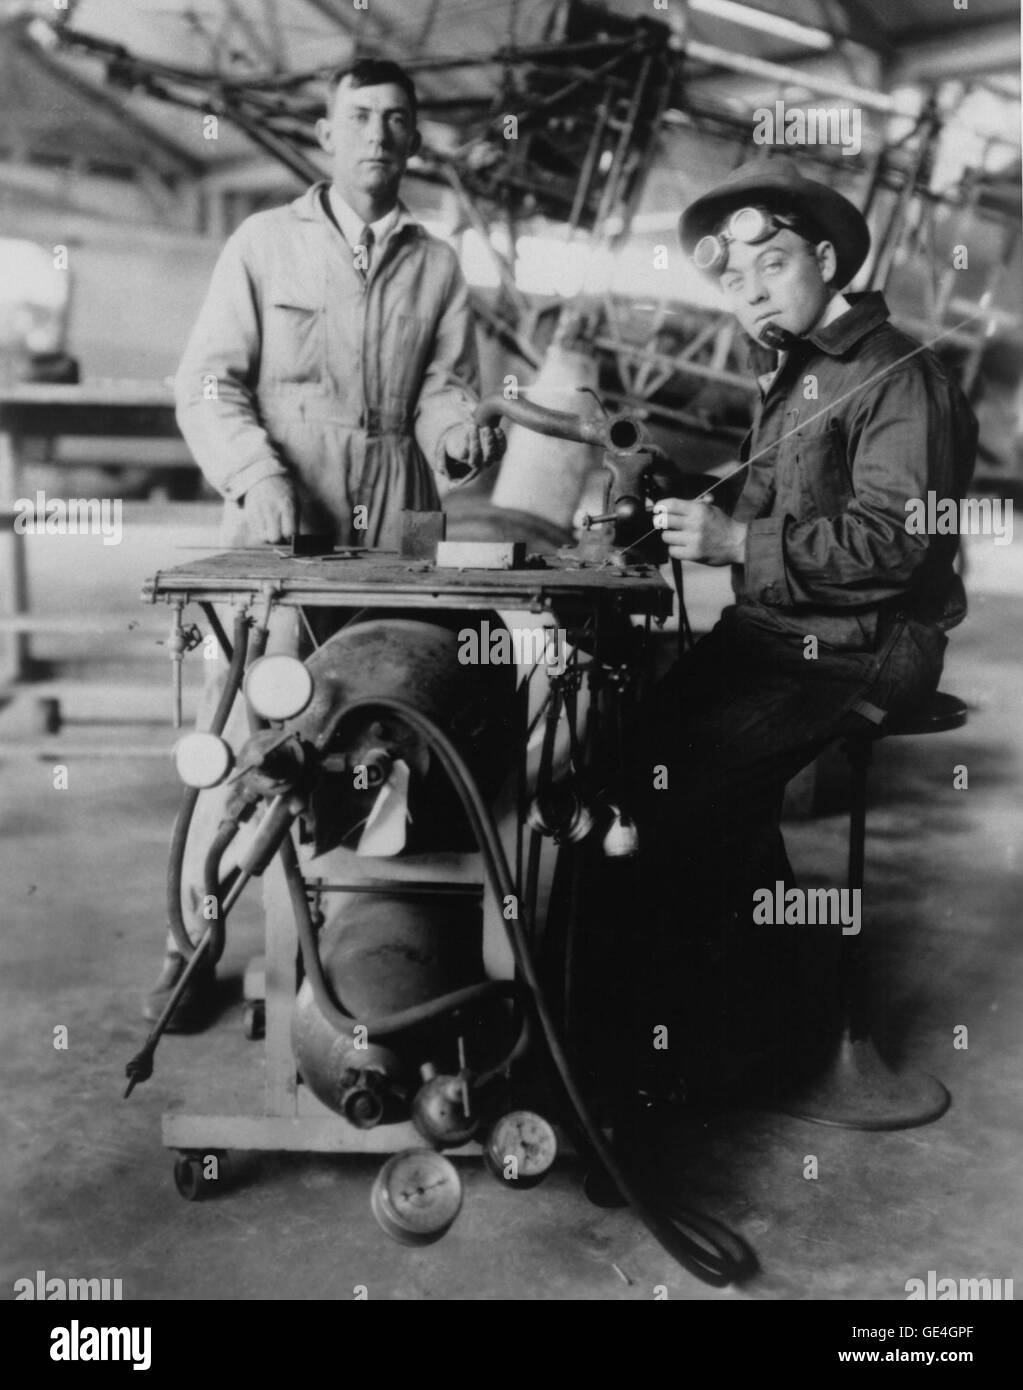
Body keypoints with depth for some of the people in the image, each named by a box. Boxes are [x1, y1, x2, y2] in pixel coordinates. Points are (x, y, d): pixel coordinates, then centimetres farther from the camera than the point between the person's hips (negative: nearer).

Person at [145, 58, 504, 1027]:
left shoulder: (437, 266, 15)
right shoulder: (264, 243, 8)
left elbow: (444, 391, 8)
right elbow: (207, 383, 1)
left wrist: (460, 436, -16)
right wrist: (258, 474, -16)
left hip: (397, 536, 2)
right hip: (277, 524, -2)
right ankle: (193, 938, 5)